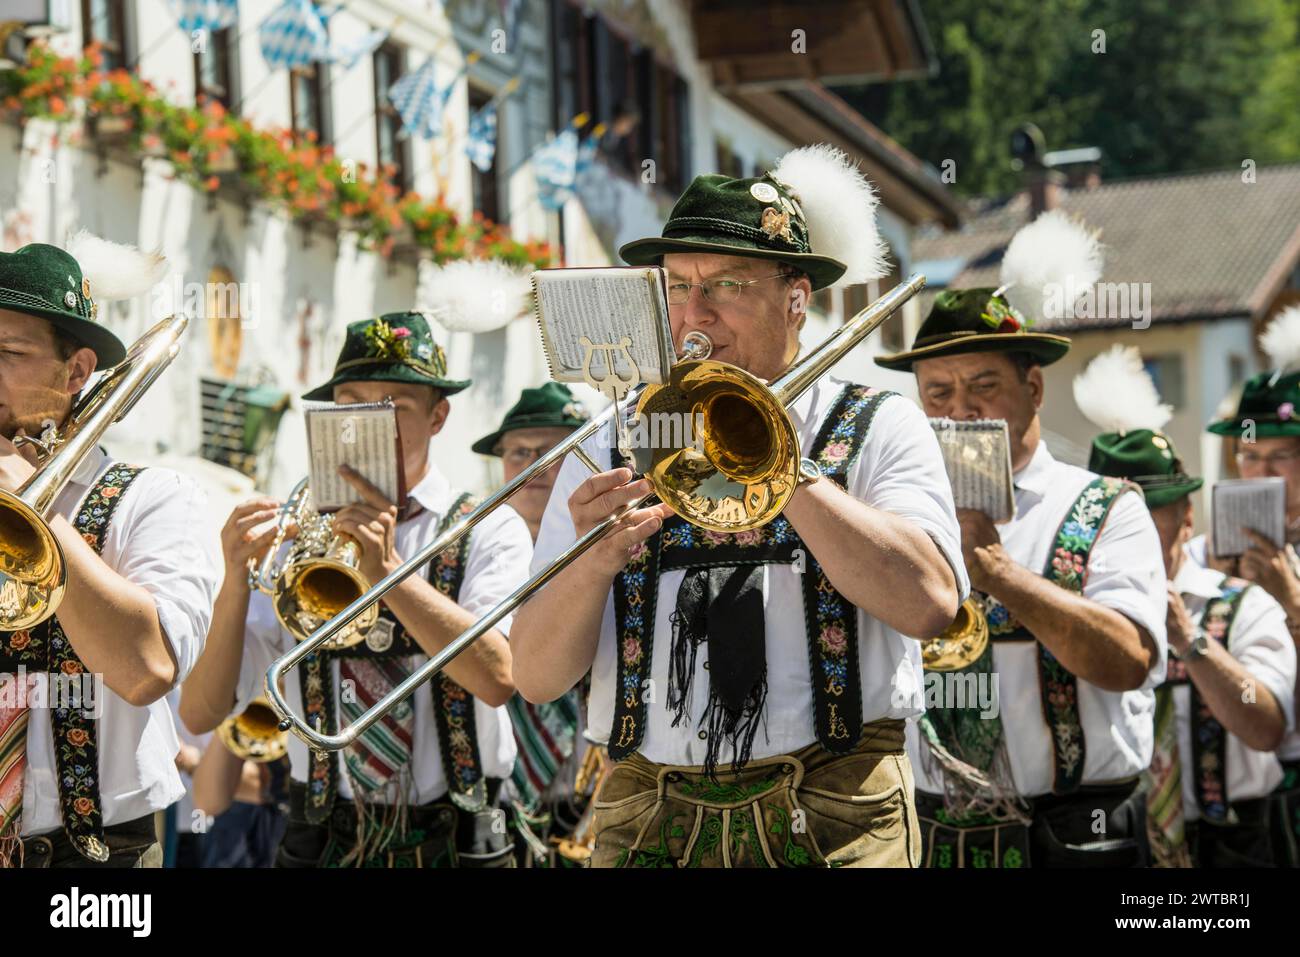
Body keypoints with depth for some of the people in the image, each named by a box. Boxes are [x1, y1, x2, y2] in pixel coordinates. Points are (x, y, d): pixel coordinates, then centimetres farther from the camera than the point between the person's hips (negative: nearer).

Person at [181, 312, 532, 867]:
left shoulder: (489, 533, 2)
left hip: (452, 846, -2)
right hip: (323, 844, 2)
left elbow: (497, 677, -16)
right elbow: (200, 714, 1)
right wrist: (236, 576, -12)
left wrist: (386, 568, -21)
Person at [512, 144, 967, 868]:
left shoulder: (878, 431, 5)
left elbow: (930, 603, -13)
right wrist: (593, 563, -15)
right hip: (648, 830, 2)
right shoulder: (610, 451, 11)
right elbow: (537, 680, 4)